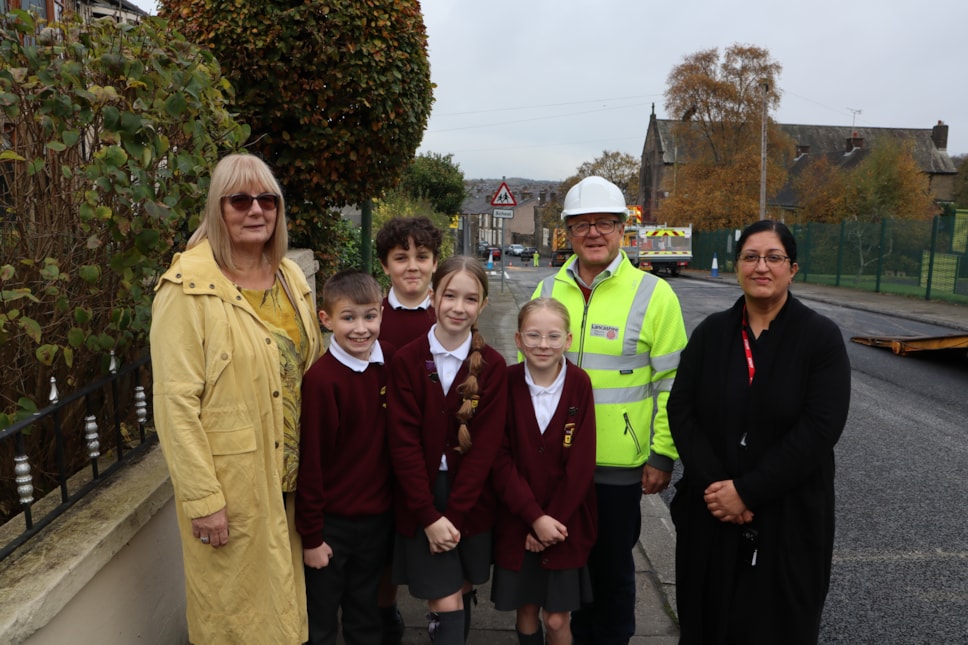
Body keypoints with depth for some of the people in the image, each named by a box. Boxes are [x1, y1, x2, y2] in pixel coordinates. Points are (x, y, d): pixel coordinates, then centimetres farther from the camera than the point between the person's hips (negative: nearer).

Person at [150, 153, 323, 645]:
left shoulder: (290, 276, 6)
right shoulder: (189, 286, -14)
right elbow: (176, 400, -16)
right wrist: (202, 498, -17)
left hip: (292, 473, 6)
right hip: (231, 482, -6)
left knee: (286, 594, 20)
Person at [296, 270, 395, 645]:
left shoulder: (390, 362, -6)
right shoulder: (320, 379, -21)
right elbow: (310, 461, -16)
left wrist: (397, 501, 5)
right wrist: (311, 535, -10)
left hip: (378, 515, 5)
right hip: (332, 519, -4)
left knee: (365, 614, 24)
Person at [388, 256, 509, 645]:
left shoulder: (492, 366, -5)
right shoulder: (407, 360, -7)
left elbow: (484, 445, -8)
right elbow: (403, 442, -9)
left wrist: (453, 515, -12)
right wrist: (430, 516, -13)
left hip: (471, 501, 1)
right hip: (421, 500, -1)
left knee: (461, 594, 15)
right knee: (445, 603, -2)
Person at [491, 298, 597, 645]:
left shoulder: (579, 384, -9)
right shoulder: (507, 383, -8)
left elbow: (581, 464, -9)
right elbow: (500, 458, -9)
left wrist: (553, 521, -11)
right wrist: (535, 517, -15)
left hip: (567, 524, 0)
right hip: (517, 523, 1)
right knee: (526, 610, 13)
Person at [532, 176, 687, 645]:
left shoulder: (653, 294, -8)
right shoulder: (548, 291, 3)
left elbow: (671, 385, -6)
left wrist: (663, 455, -7)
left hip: (619, 464, -3)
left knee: (613, 564, 15)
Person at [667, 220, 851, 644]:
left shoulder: (822, 338, -7)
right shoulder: (710, 333, 2)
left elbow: (820, 428, -15)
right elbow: (681, 412, -3)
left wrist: (748, 491, -18)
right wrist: (714, 485, -15)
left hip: (788, 516, -2)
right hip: (712, 512, 3)